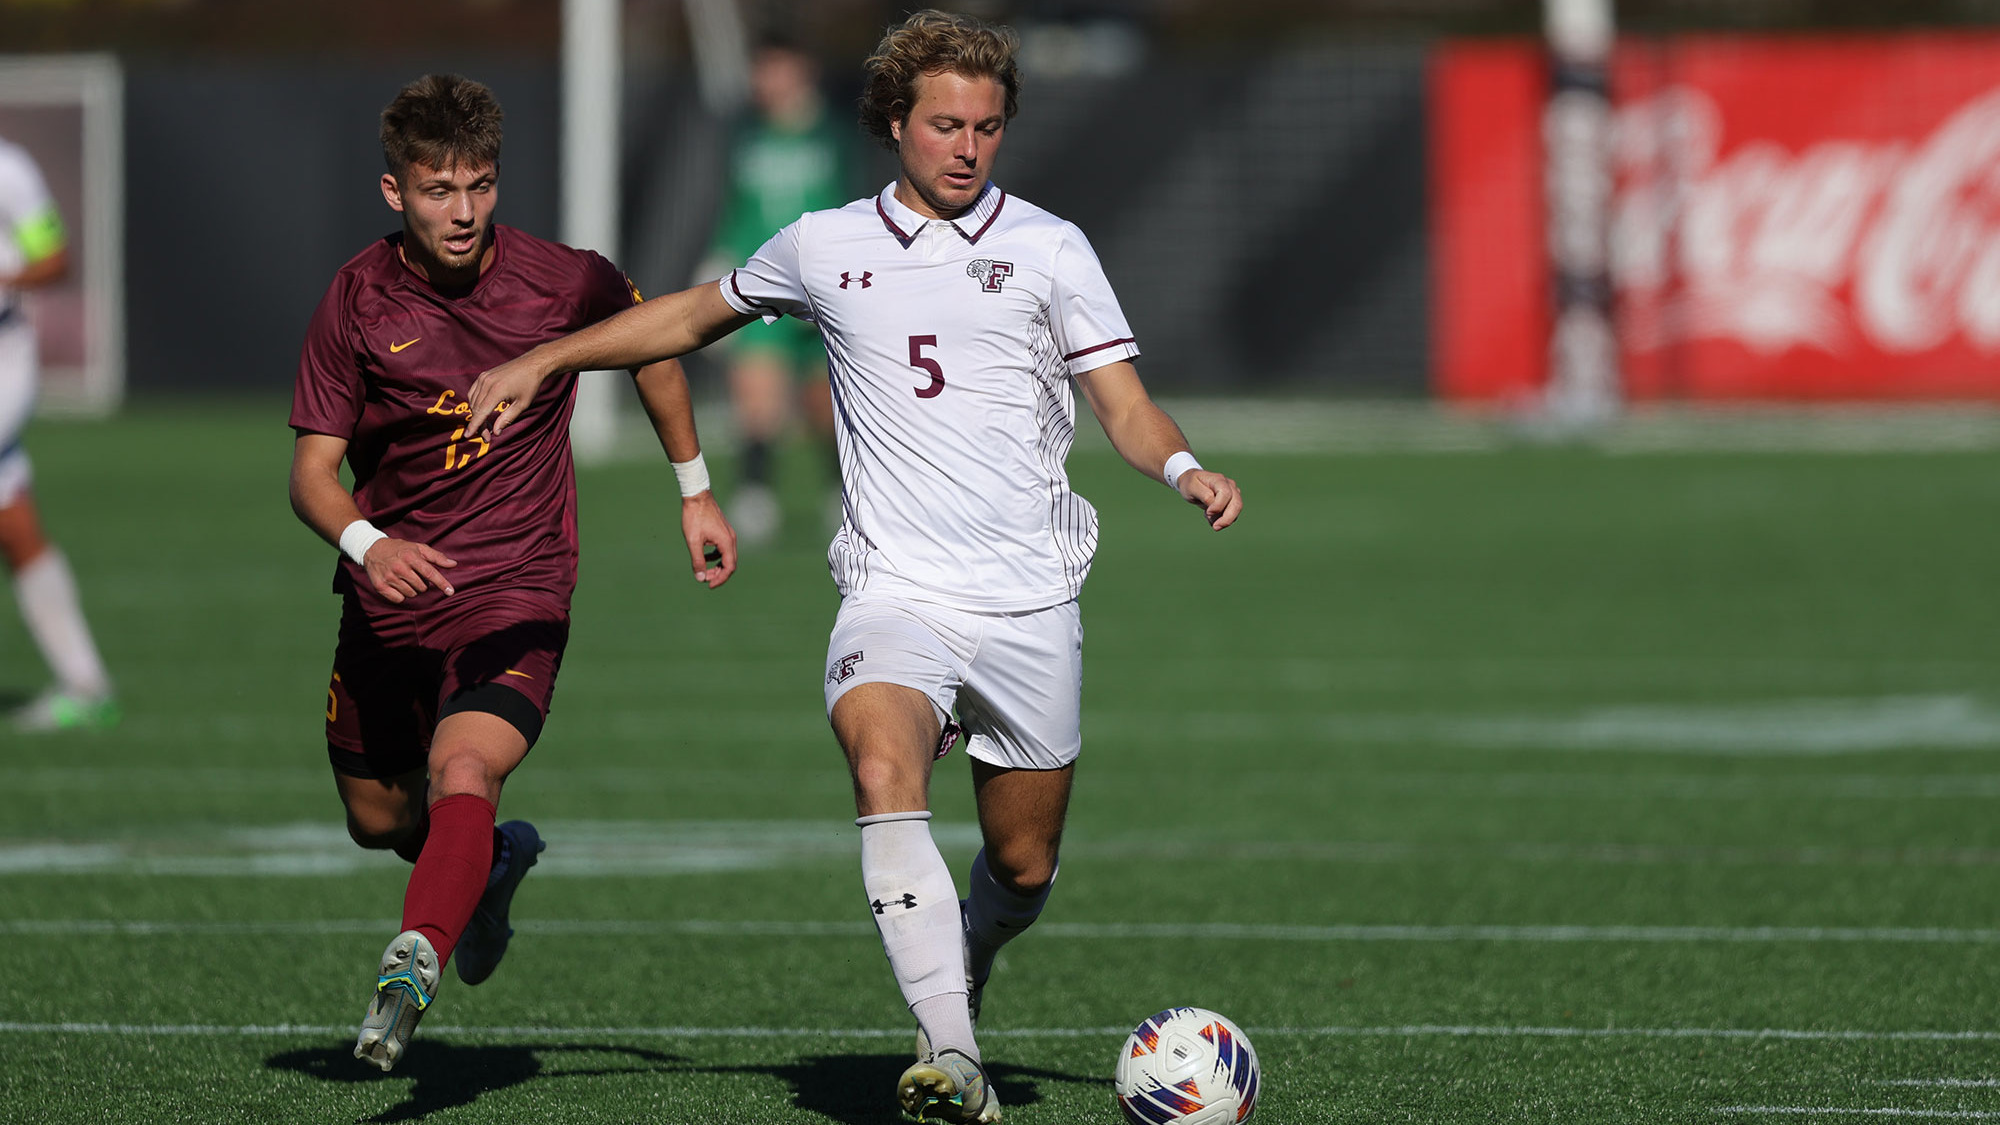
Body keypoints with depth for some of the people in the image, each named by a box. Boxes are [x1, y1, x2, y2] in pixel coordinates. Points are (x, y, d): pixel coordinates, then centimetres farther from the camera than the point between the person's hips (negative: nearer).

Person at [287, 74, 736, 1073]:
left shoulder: (564, 282, -10)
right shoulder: (356, 301, -8)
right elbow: (313, 468, -7)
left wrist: (695, 492, 17)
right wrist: (367, 543, -29)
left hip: (517, 592, -3)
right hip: (389, 599, 4)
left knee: (464, 775, -28)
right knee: (378, 820, 17)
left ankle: (413, 967, -46)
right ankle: (494, 861, 49)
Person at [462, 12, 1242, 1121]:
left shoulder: (1047, 248, 4)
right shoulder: (825, 247, 8)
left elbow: (1125, 405, 2)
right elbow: (698, 313, 25)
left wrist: (1184, 468, -20)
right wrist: (542, 361, 22)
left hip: (1028, 601, 1)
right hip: (896, 595, -1)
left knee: (1022, 866, 8)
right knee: (883, 770, -30)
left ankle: (961, 979, 44)